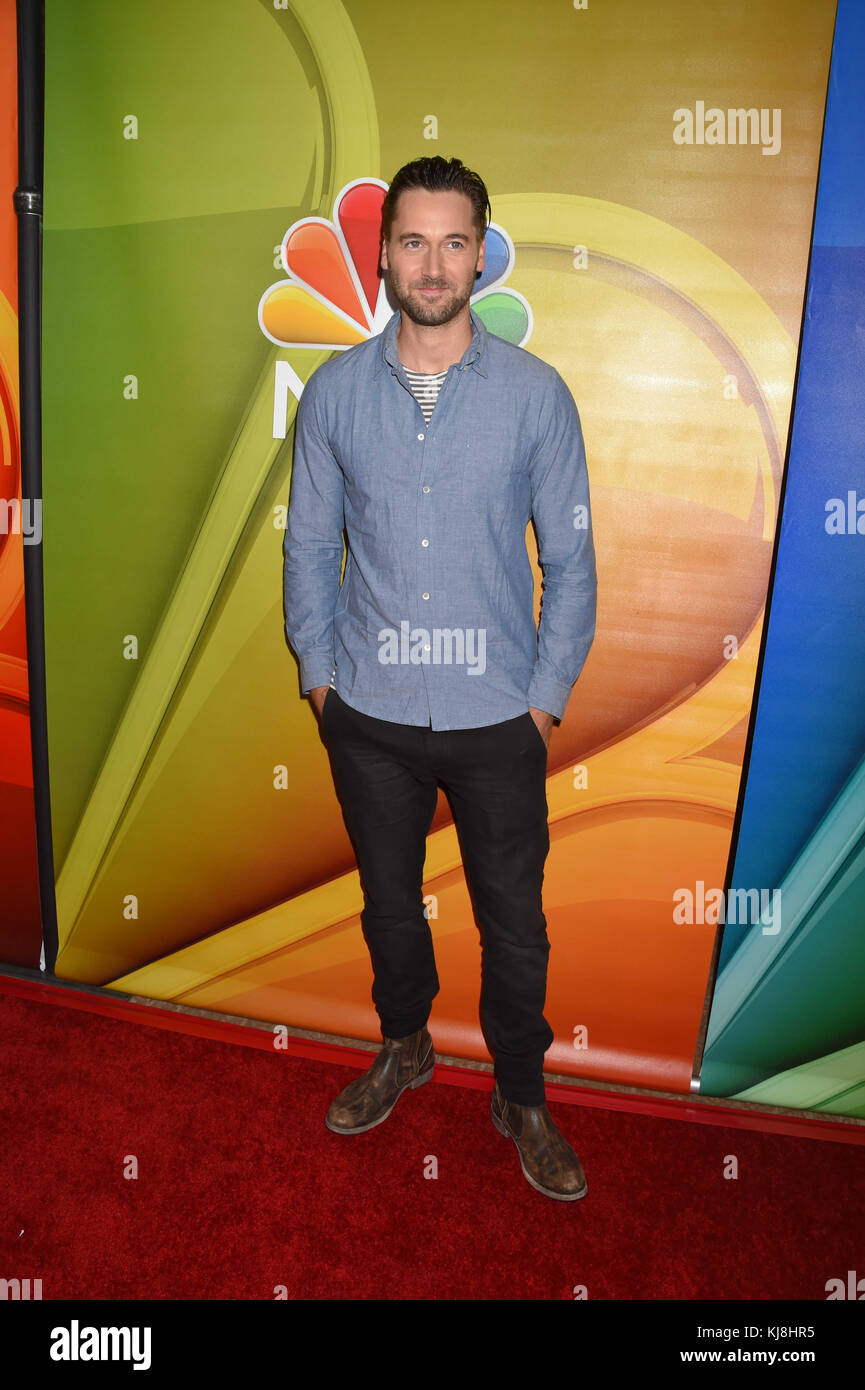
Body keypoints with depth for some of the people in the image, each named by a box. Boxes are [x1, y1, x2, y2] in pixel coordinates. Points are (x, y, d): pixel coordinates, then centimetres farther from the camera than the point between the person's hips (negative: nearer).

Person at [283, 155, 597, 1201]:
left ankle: (522, 1098, 35)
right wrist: (320, 675, 2)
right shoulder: (334, 391, -1)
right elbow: (309, 544, 6)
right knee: (388, 900, 20)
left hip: (497, 717, -1)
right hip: (370, 714, 2)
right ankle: (404, 1047, 47)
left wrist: (546, 699, -5)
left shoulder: (536, 393, -5)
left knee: (514, 923, 10)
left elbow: (570, 558, -2)